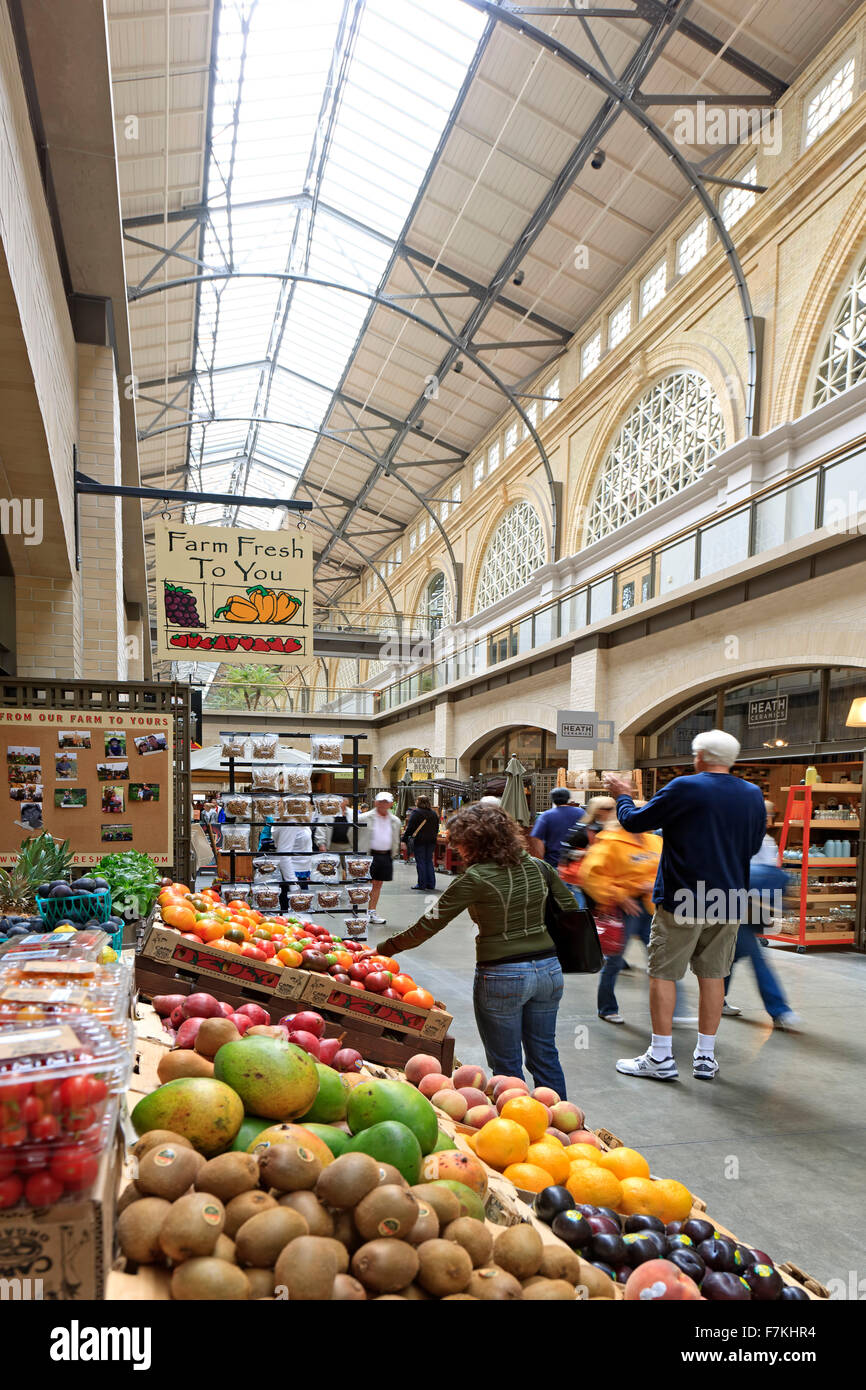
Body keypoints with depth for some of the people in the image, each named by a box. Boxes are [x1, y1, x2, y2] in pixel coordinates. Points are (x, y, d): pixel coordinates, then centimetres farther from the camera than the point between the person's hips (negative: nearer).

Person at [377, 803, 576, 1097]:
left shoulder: (475, 879, -14)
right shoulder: (536, 867, 1)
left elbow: (427, 925, -12)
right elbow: (570, 907, 11)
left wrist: (383, 949, -3)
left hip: (502, 977, -6)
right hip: (549, 970, 6)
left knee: (506, 1064, 12)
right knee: (544, 1055, 20)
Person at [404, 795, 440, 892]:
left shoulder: (415, 812, -9)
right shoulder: (433, 813, 10)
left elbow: (410, 827, -12)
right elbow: (436, 828, 16)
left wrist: (405, 839, -8)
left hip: (419, 840, -6)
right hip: (431, 841, 6)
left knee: (420, 862, -1)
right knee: (429, 861, 12)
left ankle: (422, 884, -1)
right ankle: (431, 884, 11)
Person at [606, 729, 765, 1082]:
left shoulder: (684, 788, -13)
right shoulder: (753, 795, 3)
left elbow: (634, 821, -5)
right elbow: (754, 845, 17)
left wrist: (622, 796, 14)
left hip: (681, 901, -5)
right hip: (728, 902, 5)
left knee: (663, 974, 4)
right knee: (713, 975, 13)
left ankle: (660, 1057, 8)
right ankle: (706, 1058, 19)